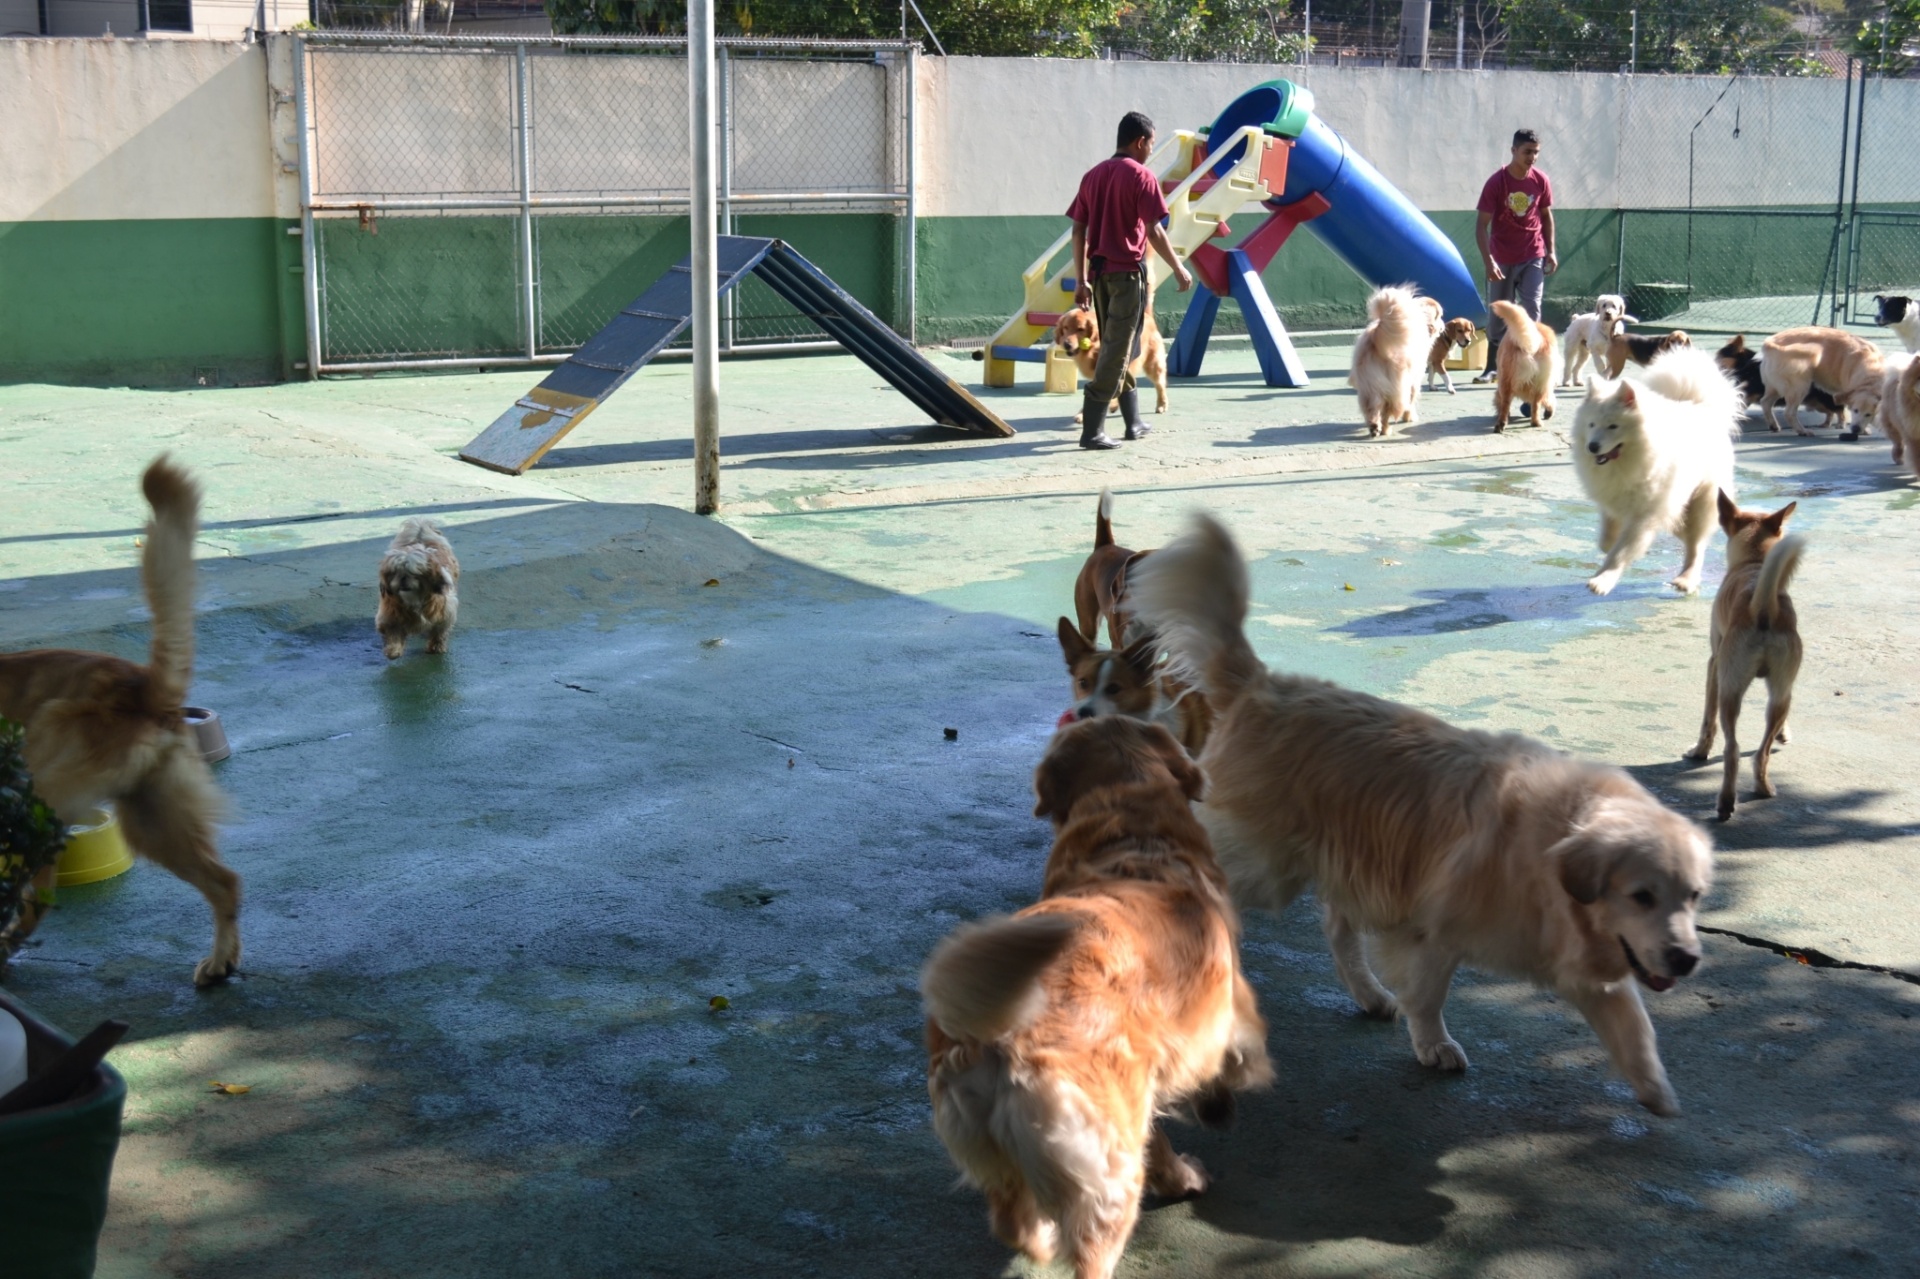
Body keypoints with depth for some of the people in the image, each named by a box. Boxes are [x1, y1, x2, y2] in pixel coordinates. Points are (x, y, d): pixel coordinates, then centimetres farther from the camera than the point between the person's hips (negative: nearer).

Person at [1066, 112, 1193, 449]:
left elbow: (1078, 231, 9)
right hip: (1128, 271, -7)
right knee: (1117, 350, -5)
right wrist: (1179, 269, -3)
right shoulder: (1141, 176, -8)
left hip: (1099, 271, 7)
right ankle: (1092, 430, -10)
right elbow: (1154, 231, -13)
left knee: (1115, 346, 16)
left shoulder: (1093, 175, 11)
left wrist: (1081, 280, 12)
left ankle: (1134, 422, 25)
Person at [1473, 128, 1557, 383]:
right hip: (1502, 261, -2)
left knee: (1532, 308, -10)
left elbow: (1546, 215, 11)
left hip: (1533, 257, 2)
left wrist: (1550, 251, 5)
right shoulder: (1496, 182, -13)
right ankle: (1492, 368, 17)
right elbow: (1482, 224, -13)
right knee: (1498, 314, 6)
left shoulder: (1541, 180, -3)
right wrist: (1488, 261, -22)